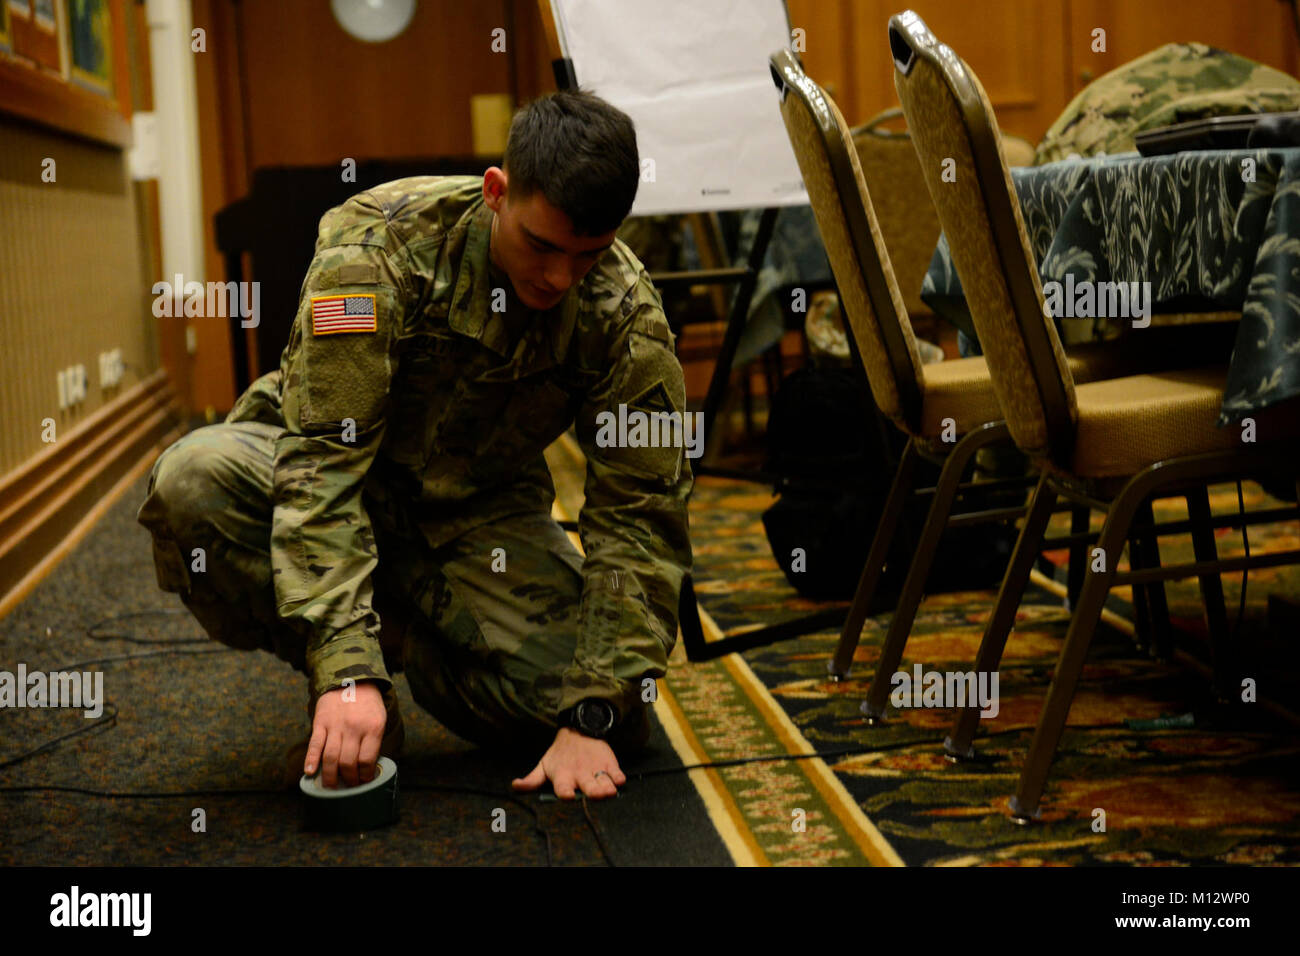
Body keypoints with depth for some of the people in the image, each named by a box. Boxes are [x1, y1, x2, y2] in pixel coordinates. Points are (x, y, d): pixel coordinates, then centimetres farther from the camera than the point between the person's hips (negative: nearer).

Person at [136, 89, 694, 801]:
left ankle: (401, 629, 8)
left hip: (482, 510, 2)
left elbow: (641, 521, -17)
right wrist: (347, 671, -43)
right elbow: (323, 461, -33)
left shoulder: (626, 311, -18)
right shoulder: (378, 242, -27)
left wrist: (594, 718, -28)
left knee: (616, 720, -19)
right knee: (194, 481, -35)